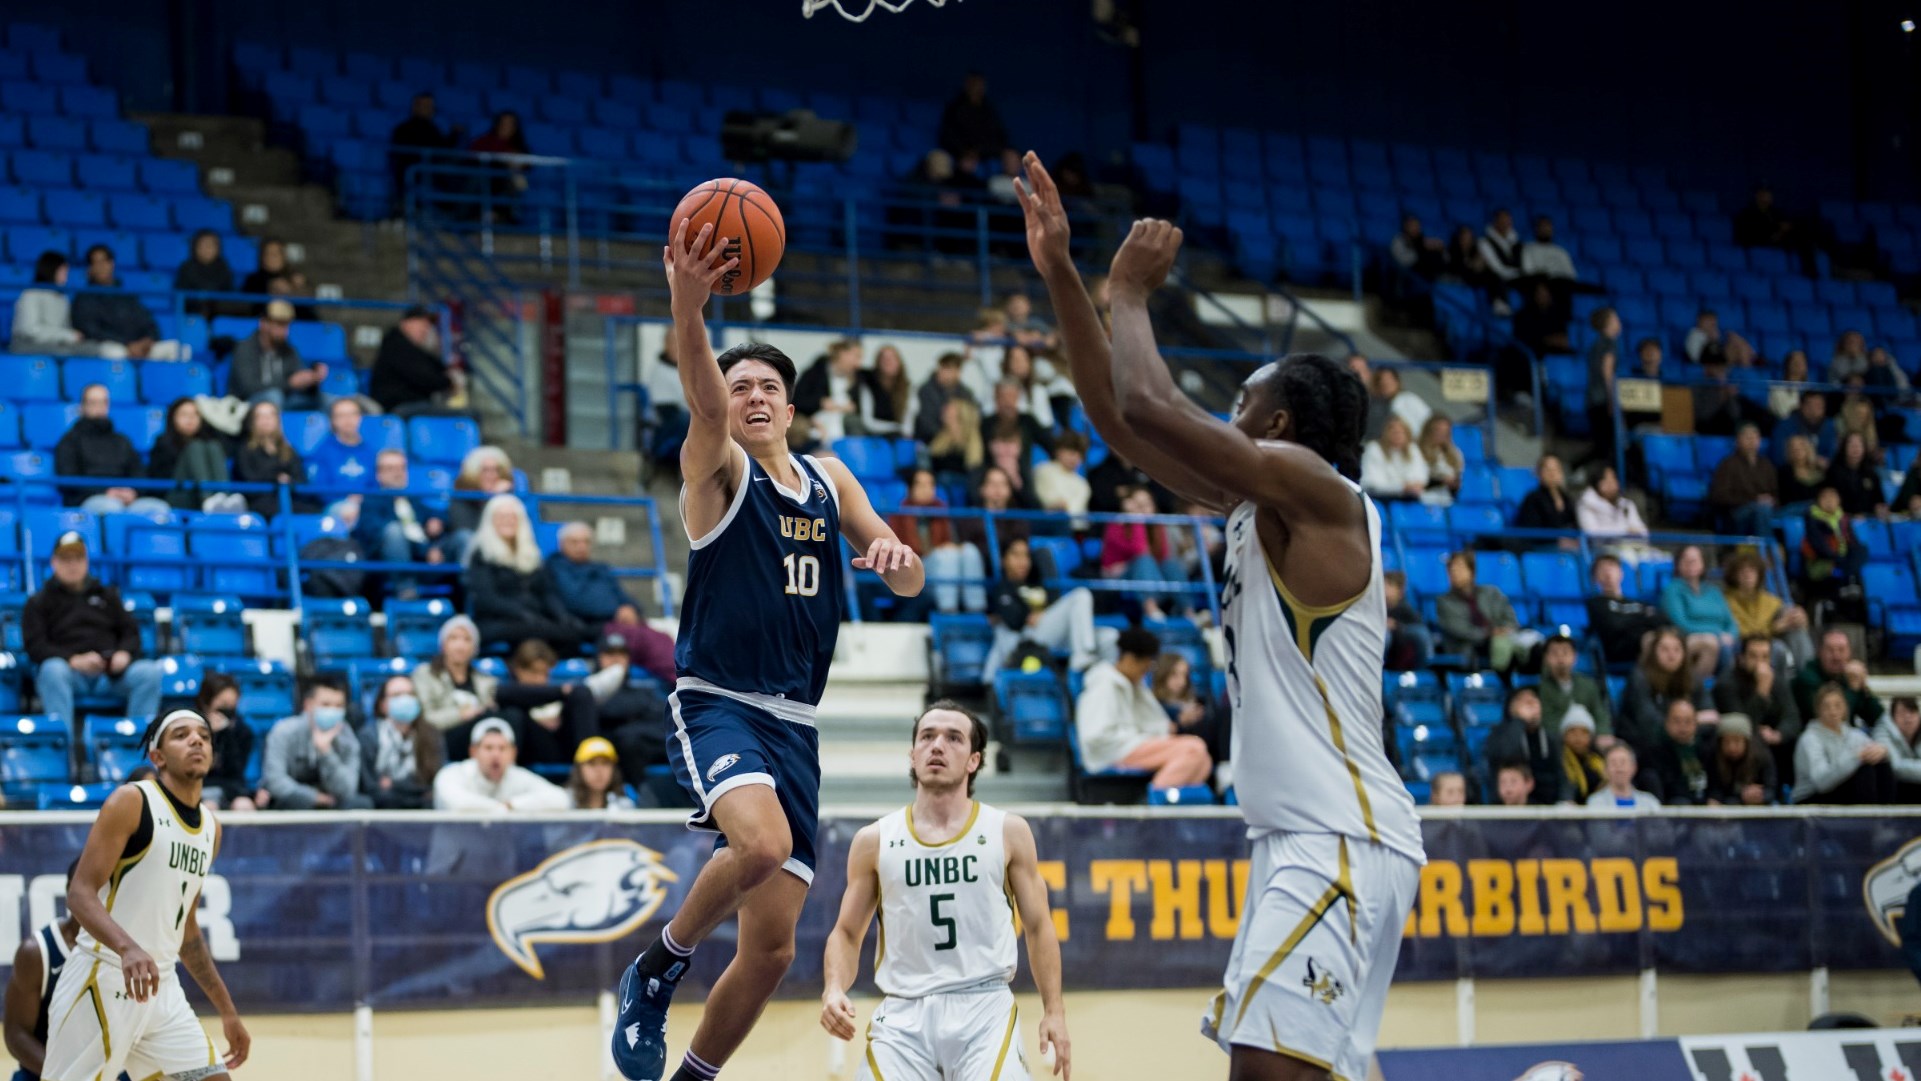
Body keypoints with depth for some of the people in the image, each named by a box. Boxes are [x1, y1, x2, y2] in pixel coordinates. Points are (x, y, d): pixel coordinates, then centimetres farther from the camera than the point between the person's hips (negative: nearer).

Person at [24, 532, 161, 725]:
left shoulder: (107, 595, 27)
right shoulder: (38, 602, 17)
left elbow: (130, 632, 21)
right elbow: (35, 646, 3)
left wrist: (124, 653, -4)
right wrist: (74, 660, -16)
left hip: (111, 673, 3)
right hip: (67, 669, -3)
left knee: (150, 671, -26)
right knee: (53, 670, -39)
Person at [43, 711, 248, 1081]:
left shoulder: (211, 826, 14)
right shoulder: (131, 802, -9)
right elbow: (80, 893, -17)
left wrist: (227, 1011, 22)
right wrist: (127, 948, -35)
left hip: (162, 990, 7)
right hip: (104, 982, -7)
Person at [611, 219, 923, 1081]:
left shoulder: (829, 480, 14)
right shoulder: (717, 469, -3)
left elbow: (908, 582, 15)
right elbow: (704, 405, -26)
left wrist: (894, 556, -11)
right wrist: (687, 308, -47)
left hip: (795, 726, 6)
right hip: (716, 706, -6)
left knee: (771, 949, 4)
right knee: (763, 842, -35)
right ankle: (656, 969, -10)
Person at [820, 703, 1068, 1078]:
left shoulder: (1008, 832, 7)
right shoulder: (874, 842, 8)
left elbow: (1038, 927, 11)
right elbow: (847, 933, 13)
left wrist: (1053, 1011, 3)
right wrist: (834, 990, -7)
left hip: (984, 1008, -1)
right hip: (903, 1016, 1)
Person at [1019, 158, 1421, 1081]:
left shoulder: (1311, 485, -10)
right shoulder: (1253, 502, 16)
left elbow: (1149, 407, -19)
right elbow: (1118, 418, 19)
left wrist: (1129, 292, -3)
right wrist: (1060, 274, 17)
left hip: (1343, 839, -11)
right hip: (1304, 836, 11)